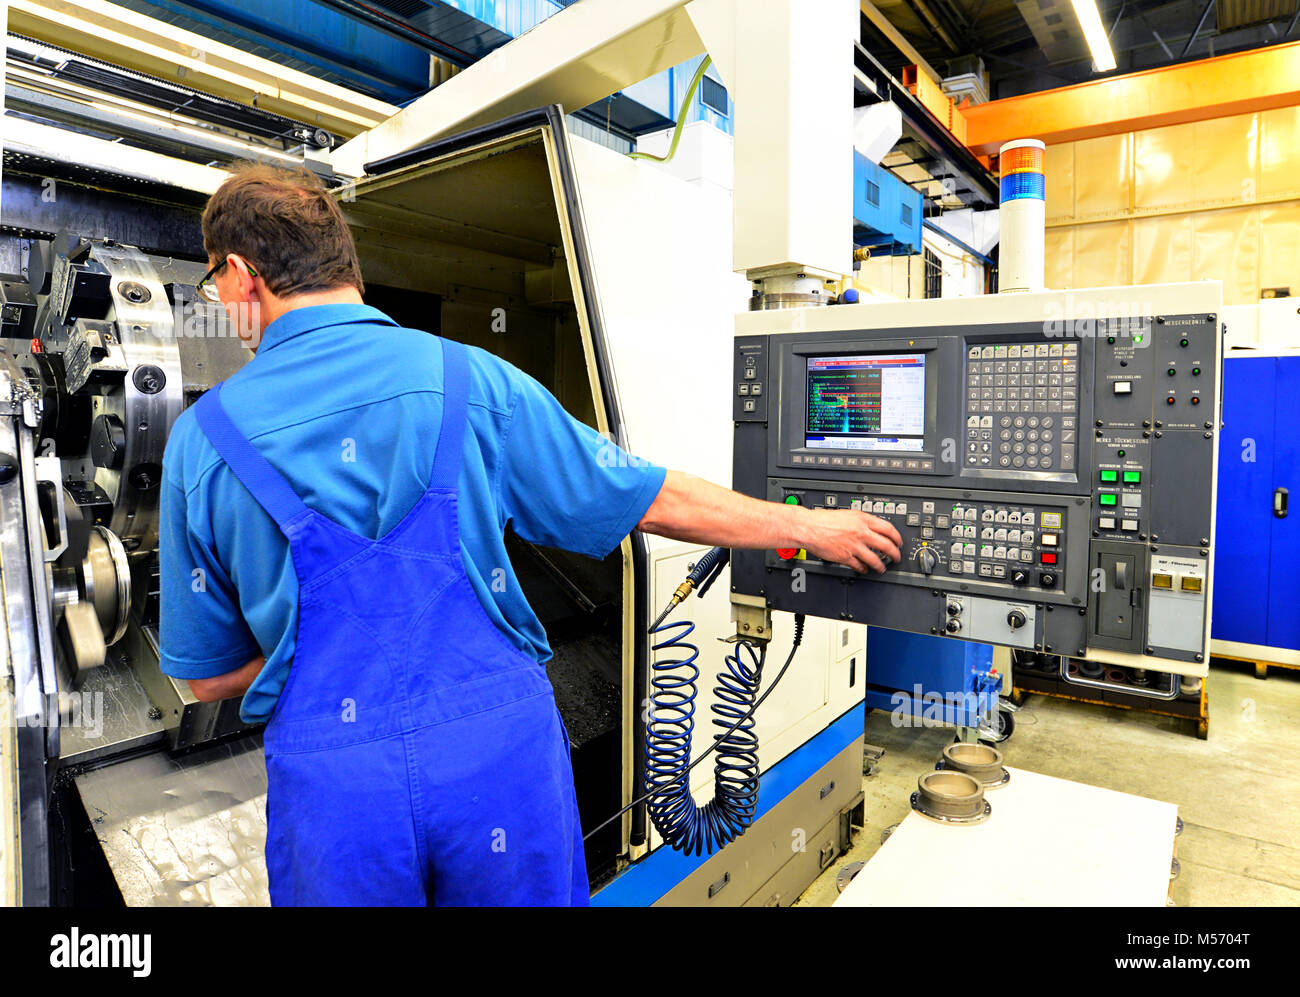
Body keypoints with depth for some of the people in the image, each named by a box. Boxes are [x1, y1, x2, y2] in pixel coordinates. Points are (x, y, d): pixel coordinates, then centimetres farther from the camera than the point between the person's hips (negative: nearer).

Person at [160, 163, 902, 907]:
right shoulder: (471, 380, -6)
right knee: (529, 891, 23)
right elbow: (654, 501, -3)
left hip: (329, 777, 1)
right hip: (502, 742, 0)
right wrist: (809, 527, 10)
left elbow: (207, 676, 5)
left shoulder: (202, 439, -3)